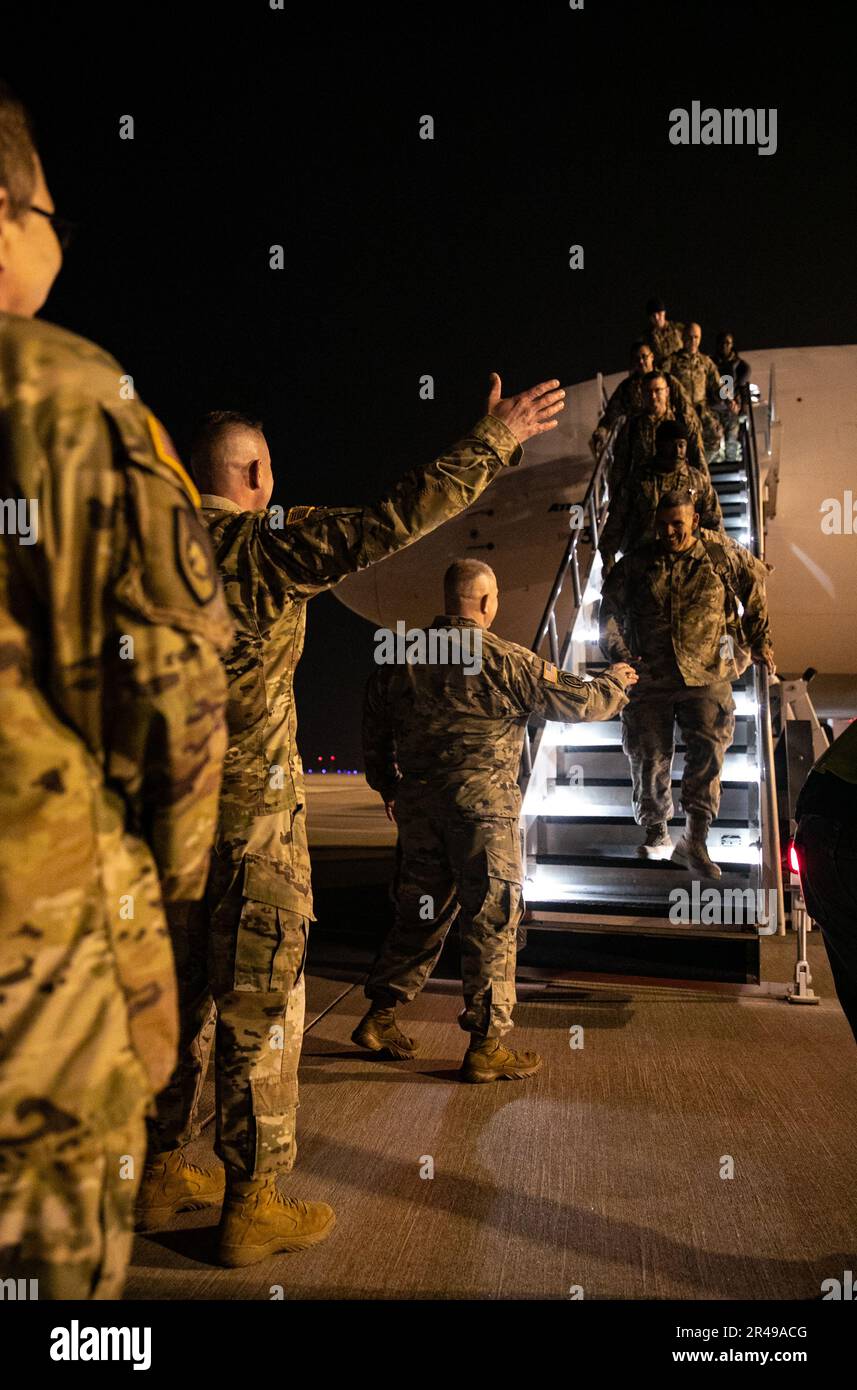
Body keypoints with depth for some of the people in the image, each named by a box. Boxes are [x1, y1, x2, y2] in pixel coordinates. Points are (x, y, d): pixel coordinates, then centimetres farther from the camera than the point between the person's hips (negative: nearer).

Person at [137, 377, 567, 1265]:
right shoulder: (269, 546, -11)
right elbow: (395, 519, -16)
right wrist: (494, 439, -7)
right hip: (251, 807, -7)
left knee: (183, 990, 18)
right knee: (260, 999, 3)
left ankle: (160, 1171, 32)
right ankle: (253, 1206, 15)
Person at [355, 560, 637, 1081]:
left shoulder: (402, 657, 6)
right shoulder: (505, 660, -10)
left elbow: (375, 733, 13)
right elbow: (576, 701, -2)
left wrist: (389, 788, 28)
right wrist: (615, 683, 19)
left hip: (417, 804, 6)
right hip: (482, 803, -6)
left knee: (421, 910, 18)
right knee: (492, 919, 4)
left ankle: (380, 1018, 25)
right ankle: (487, 1046, 10)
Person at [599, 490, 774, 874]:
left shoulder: (721, 553, 3)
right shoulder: (635, 564, 5)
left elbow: (755, 583, 19)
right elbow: (609, 612, 9)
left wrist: (759, 641, 20)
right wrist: (618, 653, -7)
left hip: (706, 674, -1)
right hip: (648, 676, 1)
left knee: (707, 753, -12)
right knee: (649, 758, 3)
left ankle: (695, 842, -4)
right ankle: (655, 833, 22)